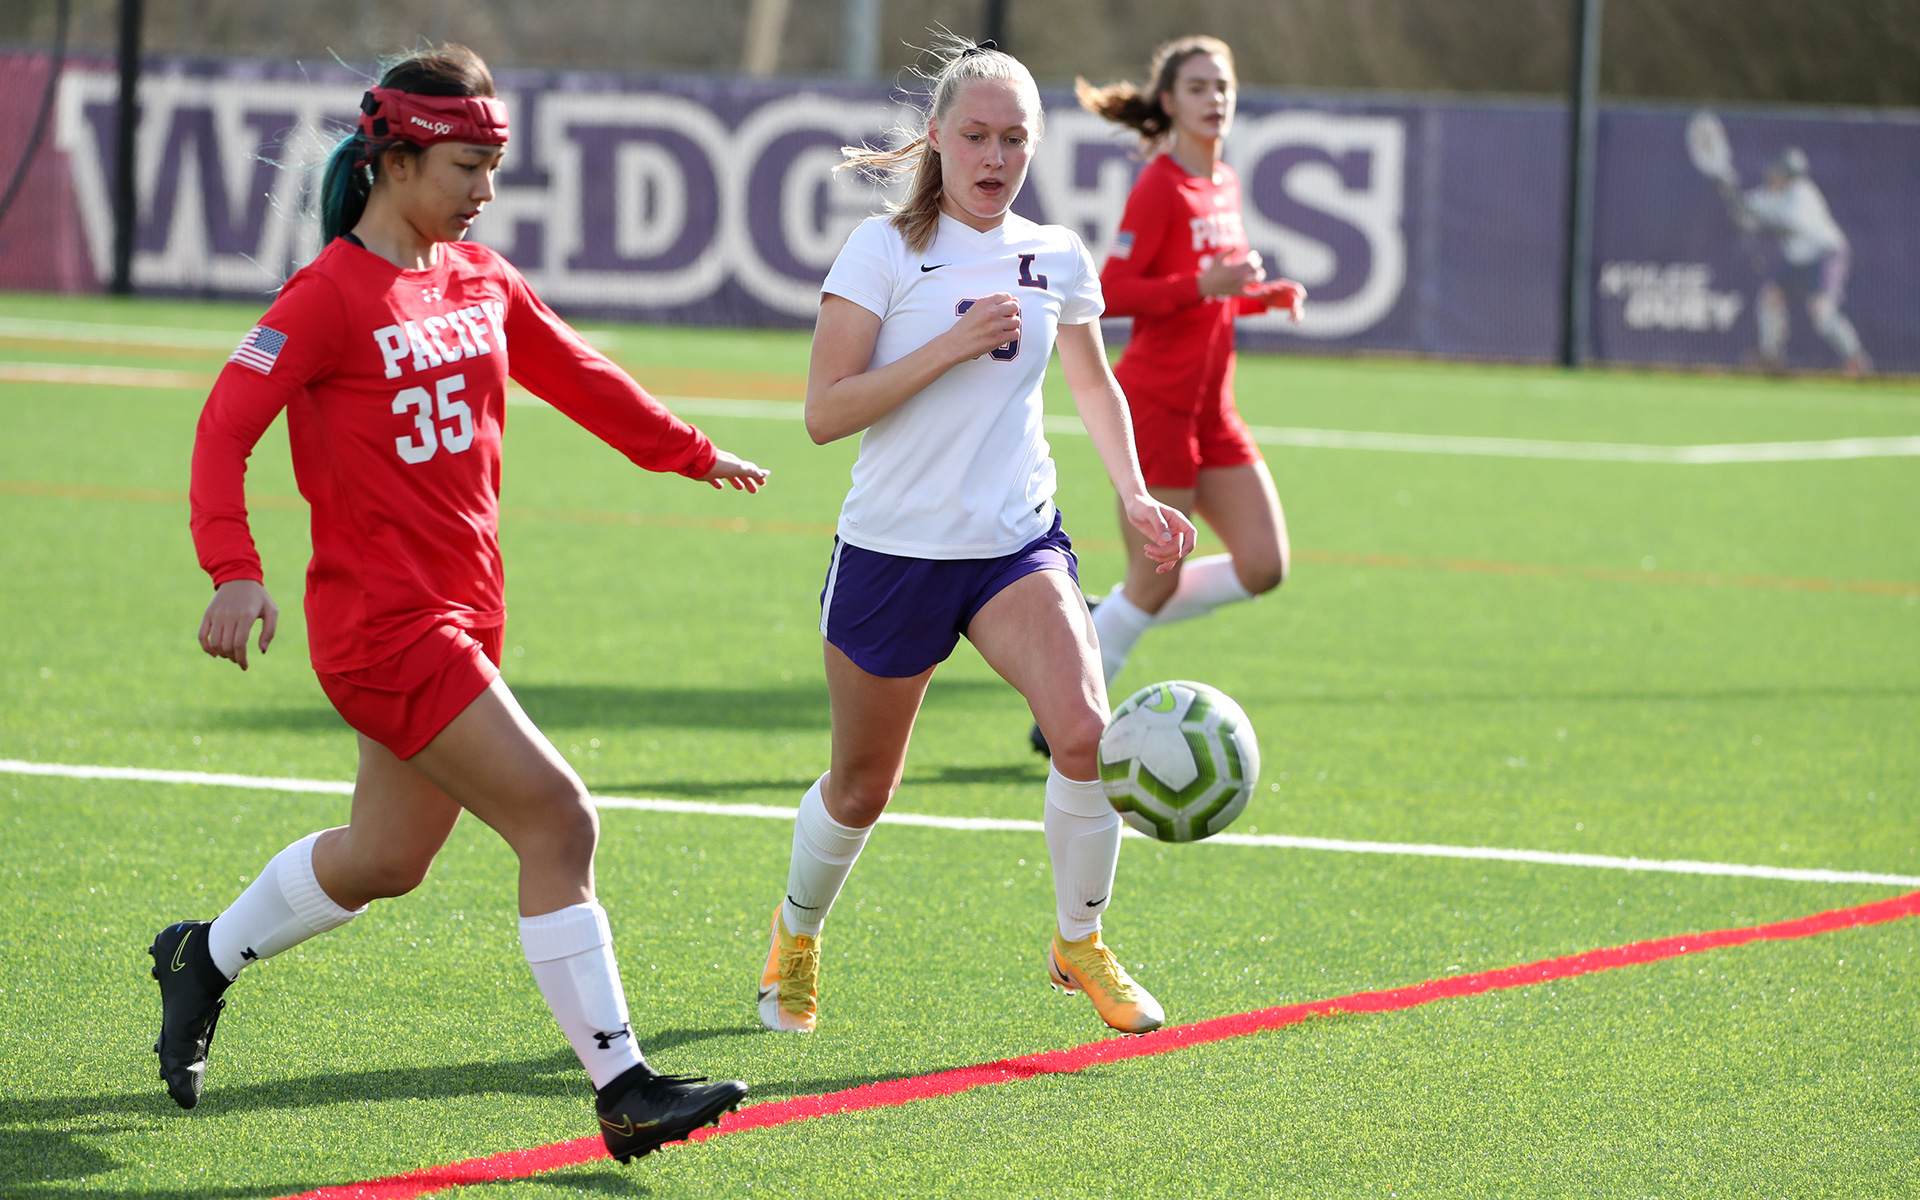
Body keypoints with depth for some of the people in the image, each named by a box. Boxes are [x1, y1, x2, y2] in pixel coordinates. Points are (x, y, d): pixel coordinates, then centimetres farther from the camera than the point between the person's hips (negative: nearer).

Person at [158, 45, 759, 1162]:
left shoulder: (481, 279, 10)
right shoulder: (332, 293, -12)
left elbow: (573, 372, 25)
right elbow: (227, 424, -17)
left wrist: (687, 450, 31)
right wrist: (234, 569, -29)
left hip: (462, 610, 9)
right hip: (382, 620, -9)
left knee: (386, 858, 18)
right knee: (559, 820, -14)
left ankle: (204, 957, 41)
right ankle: (623, 1088, -11)